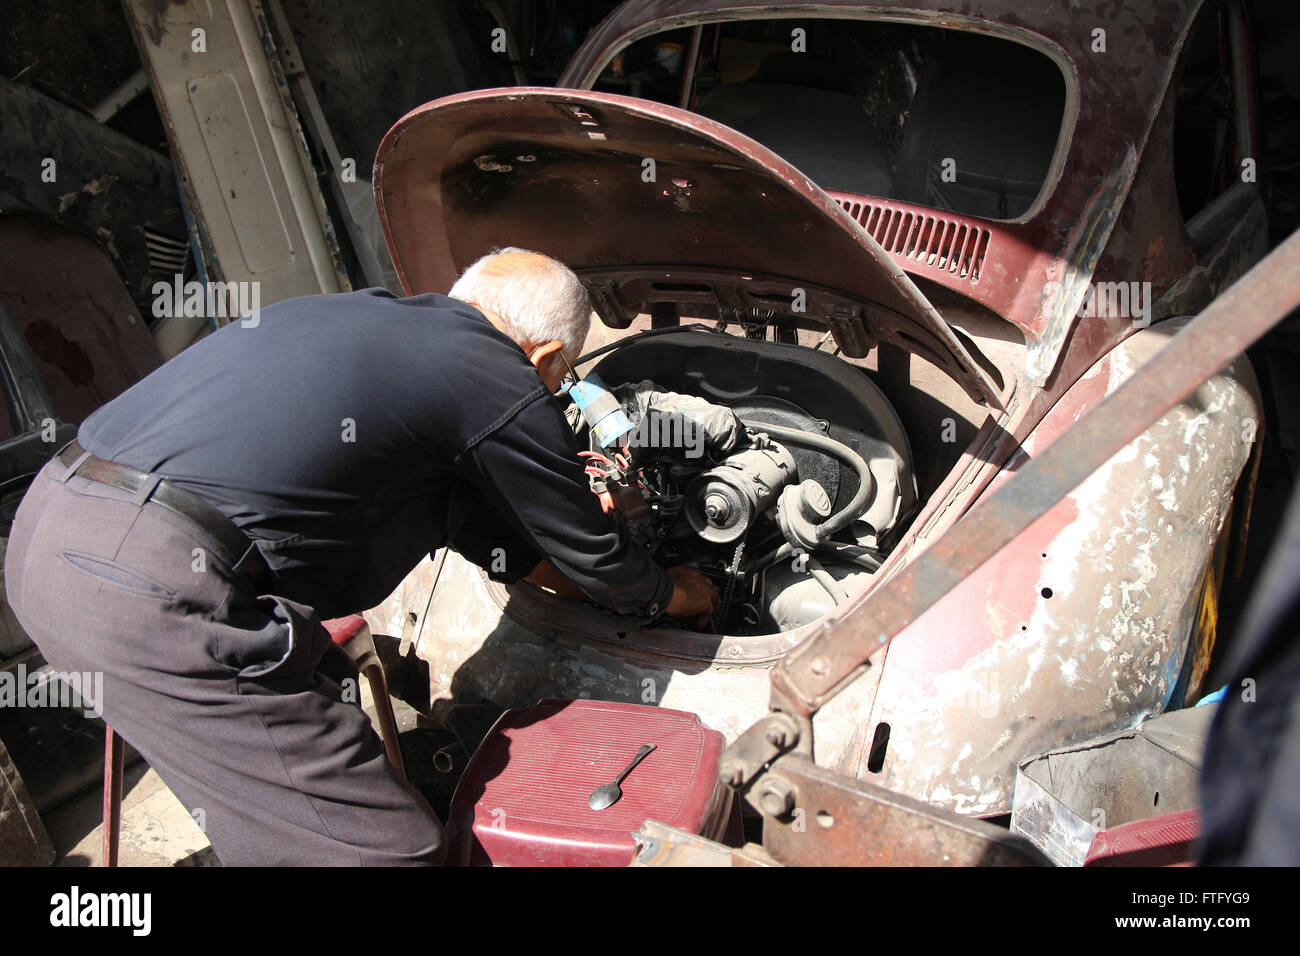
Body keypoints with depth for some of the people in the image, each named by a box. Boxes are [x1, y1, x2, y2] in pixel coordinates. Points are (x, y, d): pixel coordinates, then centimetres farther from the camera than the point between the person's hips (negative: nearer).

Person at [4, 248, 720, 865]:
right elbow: (594, 563, 12)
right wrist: (676, 593, 33)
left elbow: (474, 519, 32)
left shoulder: (377, 316, 22)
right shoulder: (504, 387, -2)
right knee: (388, 848, -1)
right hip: (157, 589, -10)